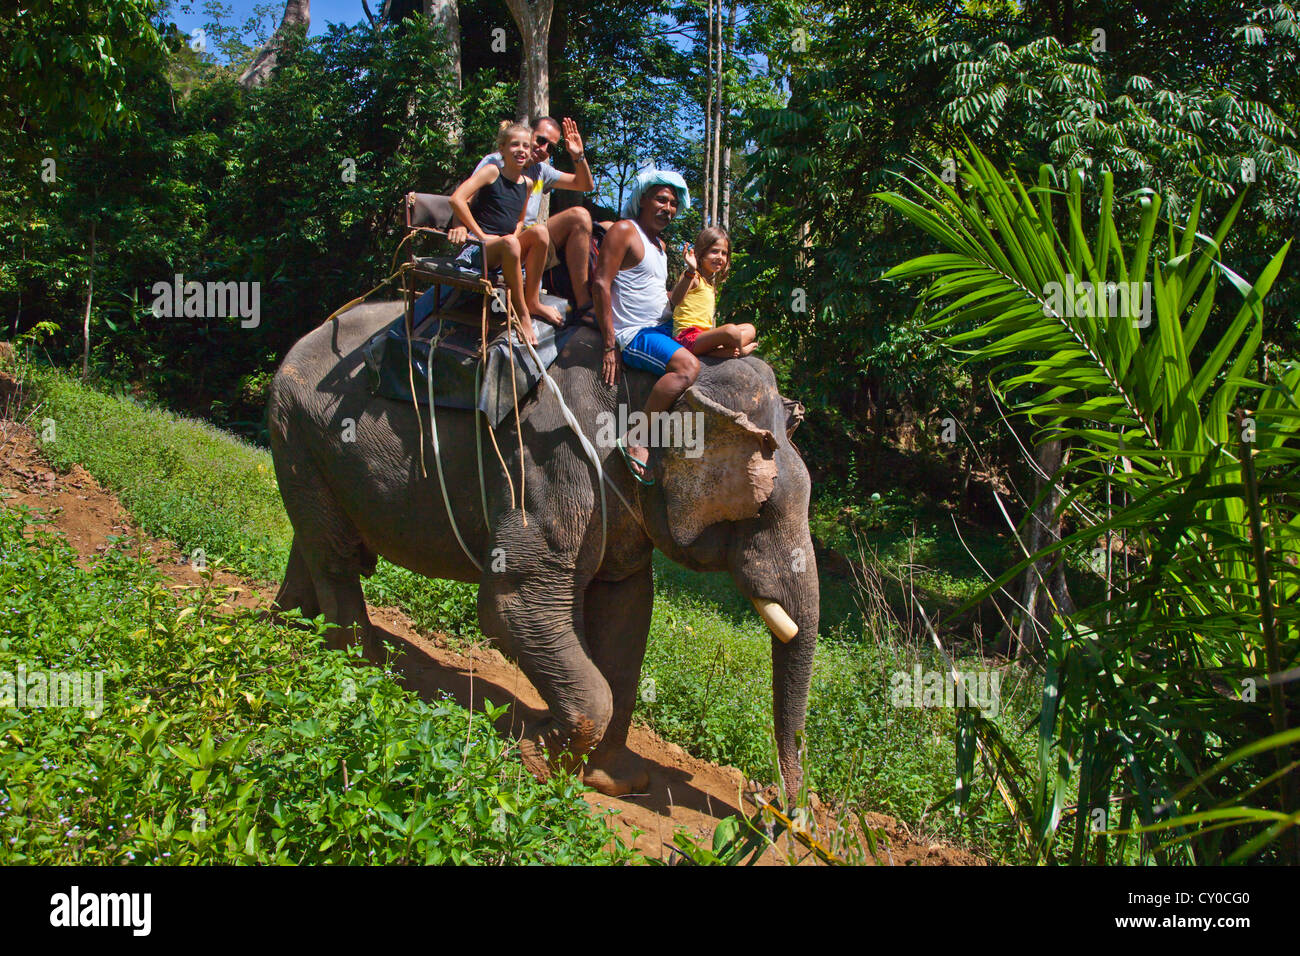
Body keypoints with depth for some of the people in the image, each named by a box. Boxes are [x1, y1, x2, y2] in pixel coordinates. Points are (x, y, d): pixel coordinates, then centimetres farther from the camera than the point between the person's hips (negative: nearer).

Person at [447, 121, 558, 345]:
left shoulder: (527, 184, 14)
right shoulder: (492, 172, -3)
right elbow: (457, 199, -15)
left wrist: (516, 236, 3)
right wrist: (482, 235, -15)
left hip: (505, 253, 6)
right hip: (477, 250, -6)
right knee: (509, 243, -37)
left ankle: (532, 302, -14)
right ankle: (522, 314, -27)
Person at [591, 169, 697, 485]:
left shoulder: (660, 245, 22)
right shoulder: (625, 230, -6)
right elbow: (600, 284, -15)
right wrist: (610, 346, -19)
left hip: (664, 328, 10)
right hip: (634, 335, -10)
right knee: (688, 366, -32)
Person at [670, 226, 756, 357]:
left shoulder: (710, 281, 21)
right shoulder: (693, 277, -9)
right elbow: (675, 300, -31)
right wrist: (691, 271, -41)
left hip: (703, 334, 10)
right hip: (688, 336, -10)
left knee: (749, 329, 13)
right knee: (731, 330, -31)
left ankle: (719, 351, -12)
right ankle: (740, 351, 1)